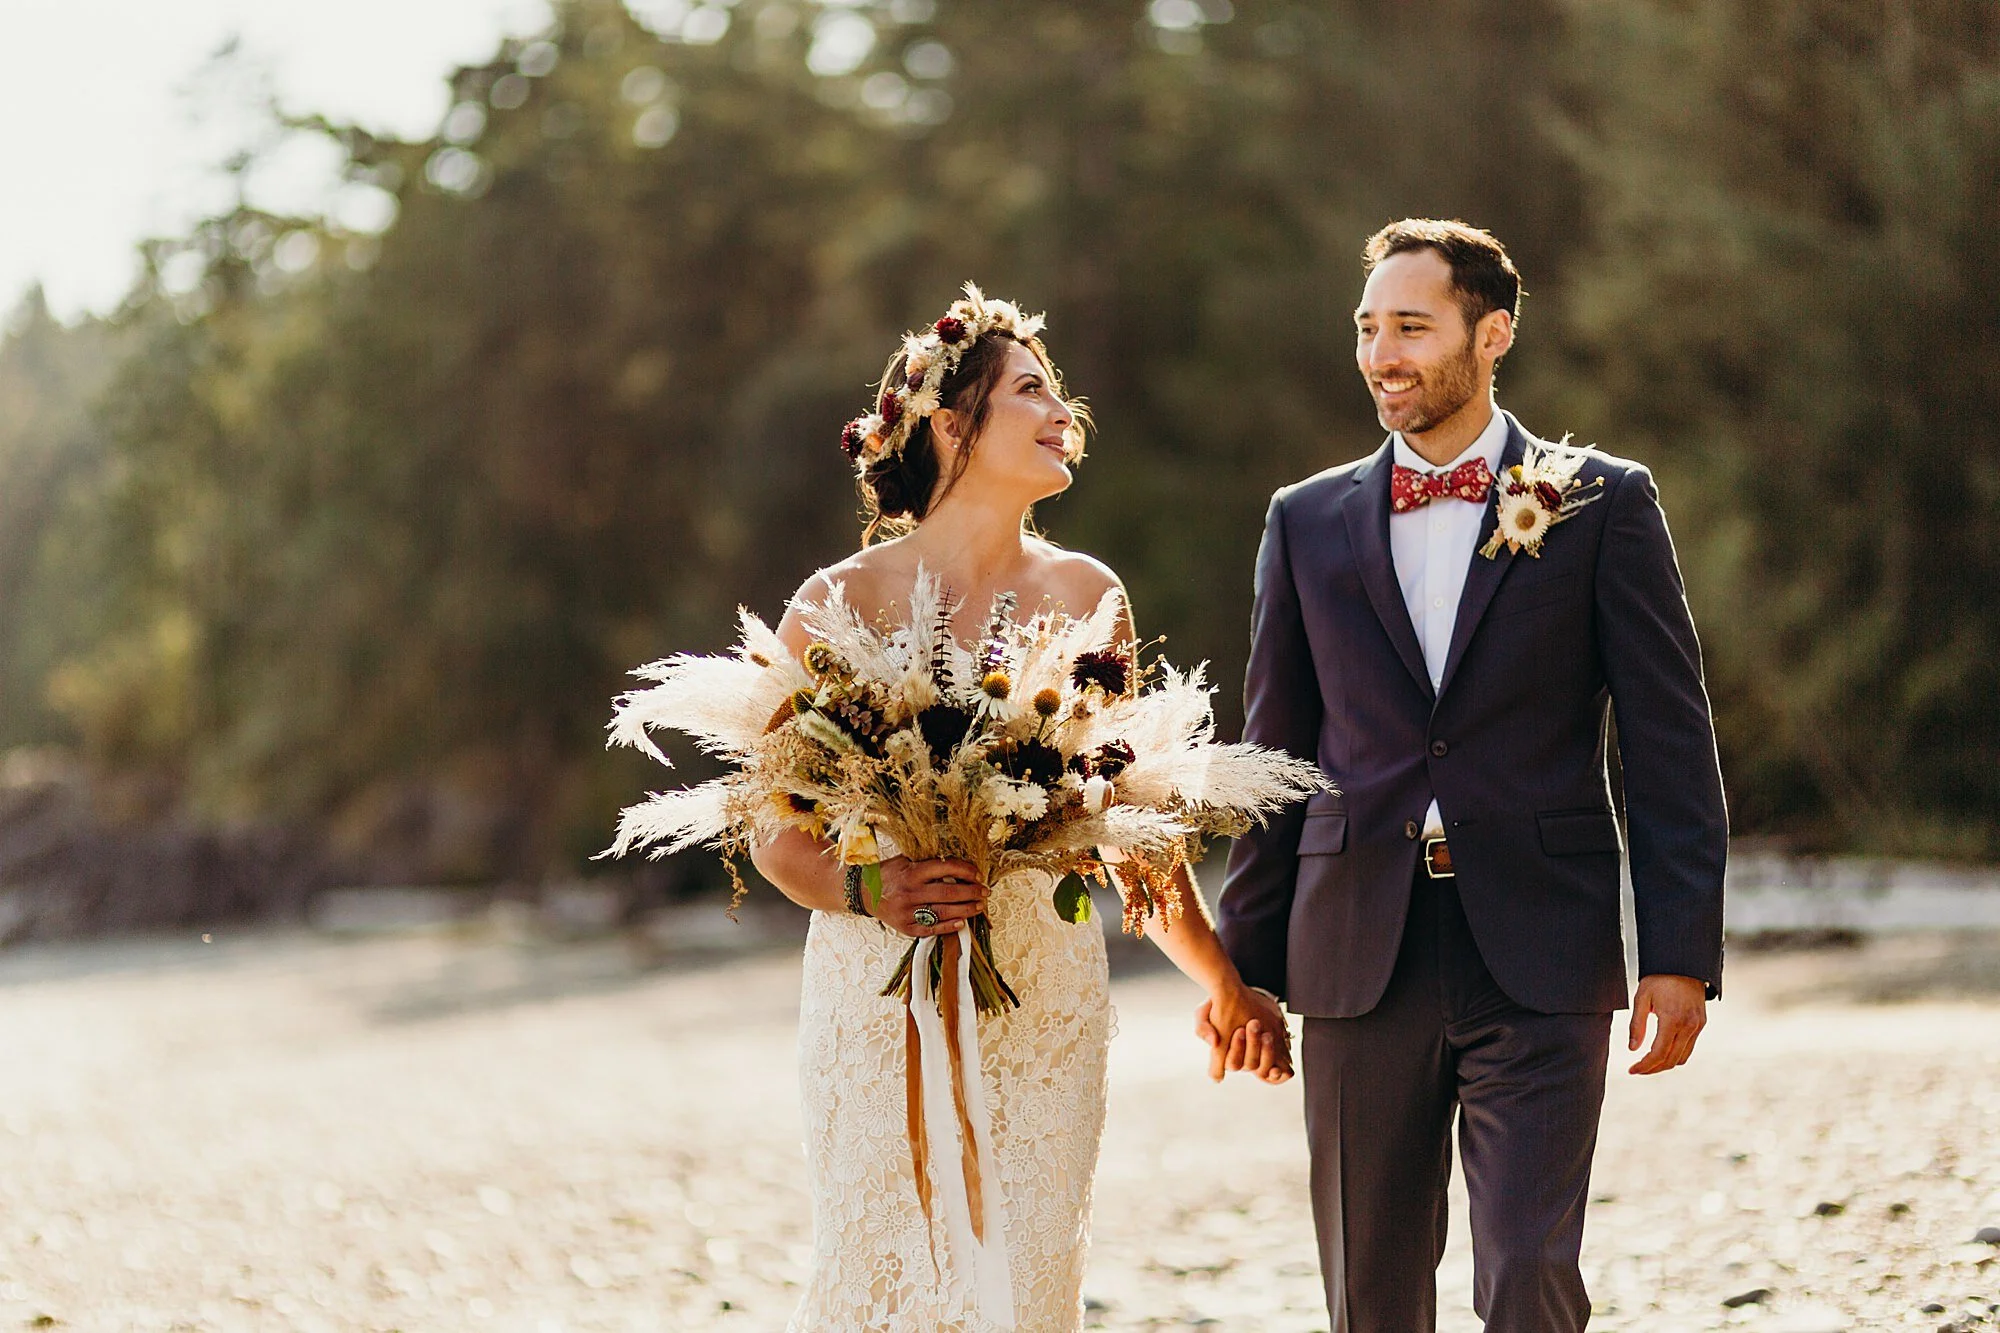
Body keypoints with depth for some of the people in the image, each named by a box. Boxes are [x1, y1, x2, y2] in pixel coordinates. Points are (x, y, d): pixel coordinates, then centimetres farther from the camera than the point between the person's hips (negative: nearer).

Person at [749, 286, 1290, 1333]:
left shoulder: (1085, 595, 7)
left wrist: (1224, 985, 22)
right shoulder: (845, 602, -3)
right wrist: (868, 888, -21)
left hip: (1045, 999, 3)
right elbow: (774, 832, -1)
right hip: (882, 993, -3)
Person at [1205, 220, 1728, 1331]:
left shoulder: (1604, 506, 2)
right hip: (1359, 962, 3)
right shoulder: (1308, 521, 10)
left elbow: (1670, 743, 0)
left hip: (1538, 964, -3)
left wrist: (1682, 956, -6)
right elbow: (1275, 753, 14)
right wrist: (1246, 961, 11)